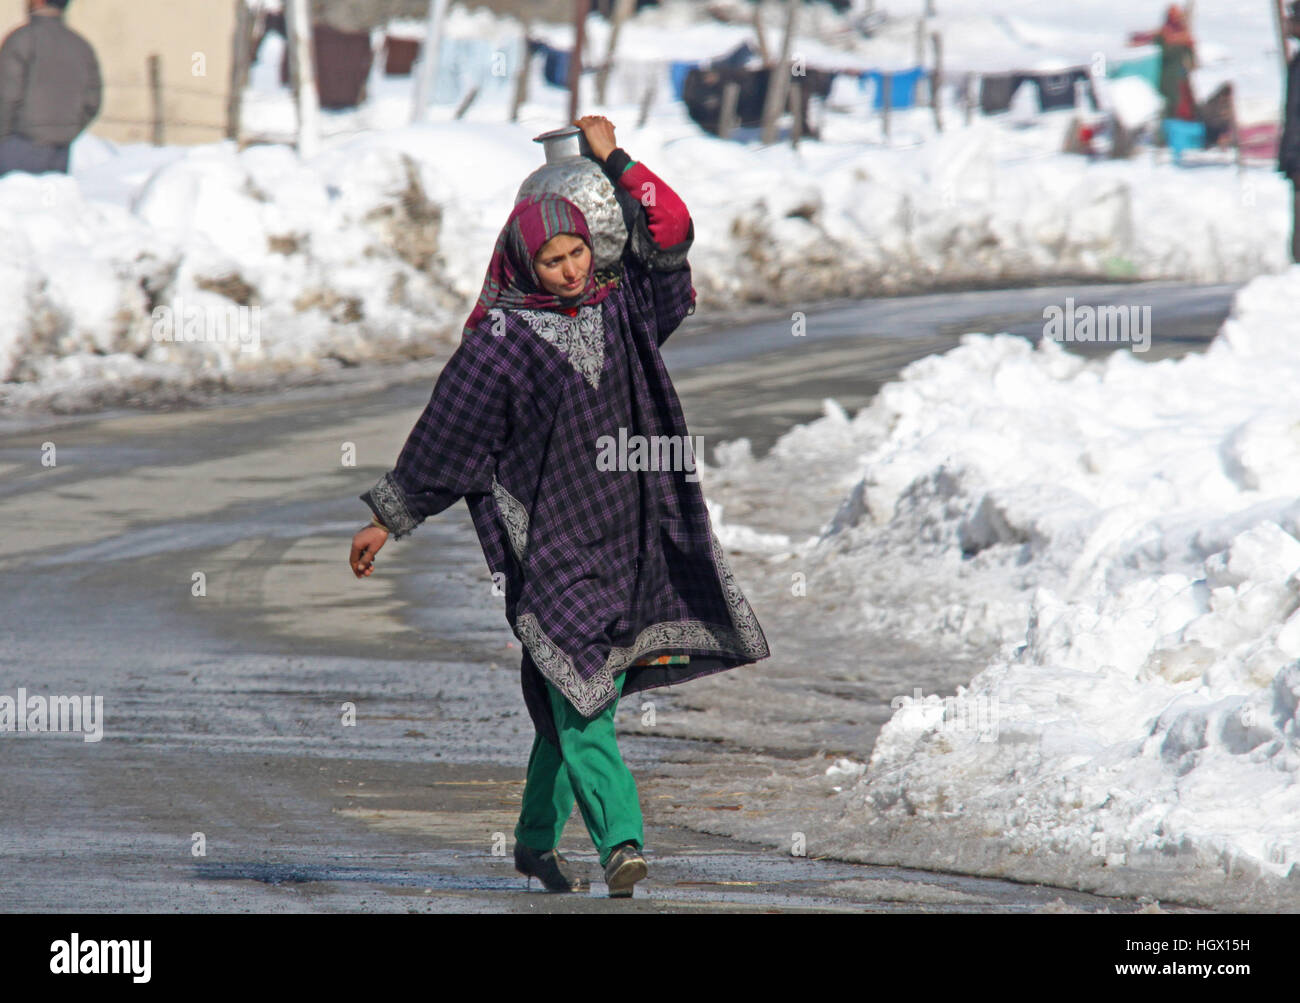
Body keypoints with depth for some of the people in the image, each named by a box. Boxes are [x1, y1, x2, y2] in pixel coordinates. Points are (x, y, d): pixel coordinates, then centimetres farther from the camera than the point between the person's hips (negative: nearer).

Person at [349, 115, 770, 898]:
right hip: (546, 535, -5)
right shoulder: (500, 341, -5)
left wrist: (614, 159, 9)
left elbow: (671, 231, 11)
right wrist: (387, 519, 3)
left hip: (624, 534, 5)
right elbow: (443, 436, 0)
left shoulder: (621, 306, 8)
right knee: (577, 697, -14)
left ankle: (537, 842, 22)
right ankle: (622, 841, -24)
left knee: (574, 703, 8)